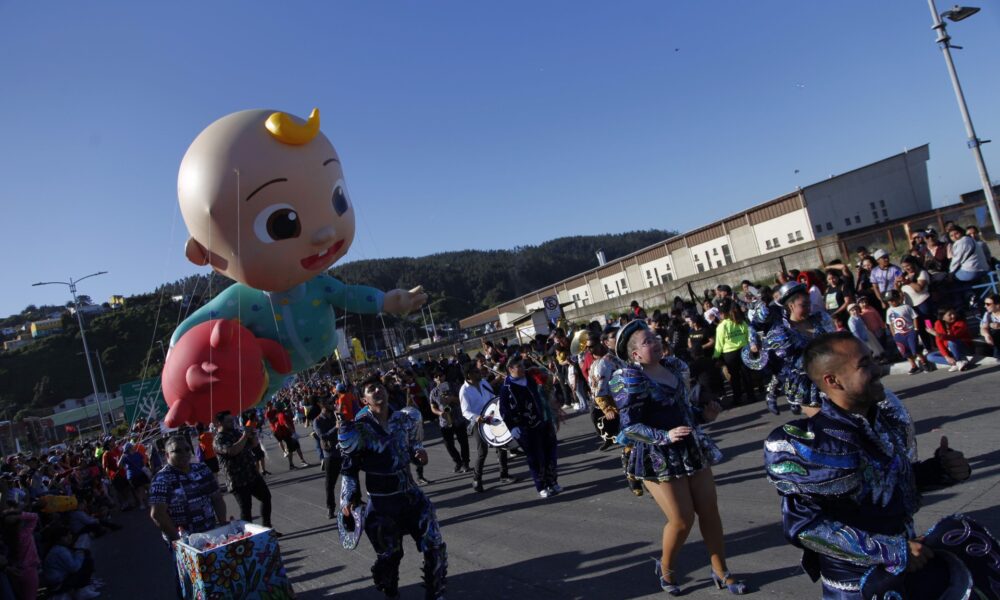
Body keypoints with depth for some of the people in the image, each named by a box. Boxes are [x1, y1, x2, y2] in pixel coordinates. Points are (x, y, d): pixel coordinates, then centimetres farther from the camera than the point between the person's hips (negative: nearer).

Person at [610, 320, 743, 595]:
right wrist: (665, 436, -31)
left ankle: (721, 572, 30)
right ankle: (666, 569, 28)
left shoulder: (674, 367, 6)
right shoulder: (630, 381, -16)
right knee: (682, 520, -1)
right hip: (659, 459, -7)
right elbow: (629, 427, -20)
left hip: (693, 450, 7)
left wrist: (704, 414, -2)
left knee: (710, 512, 11)